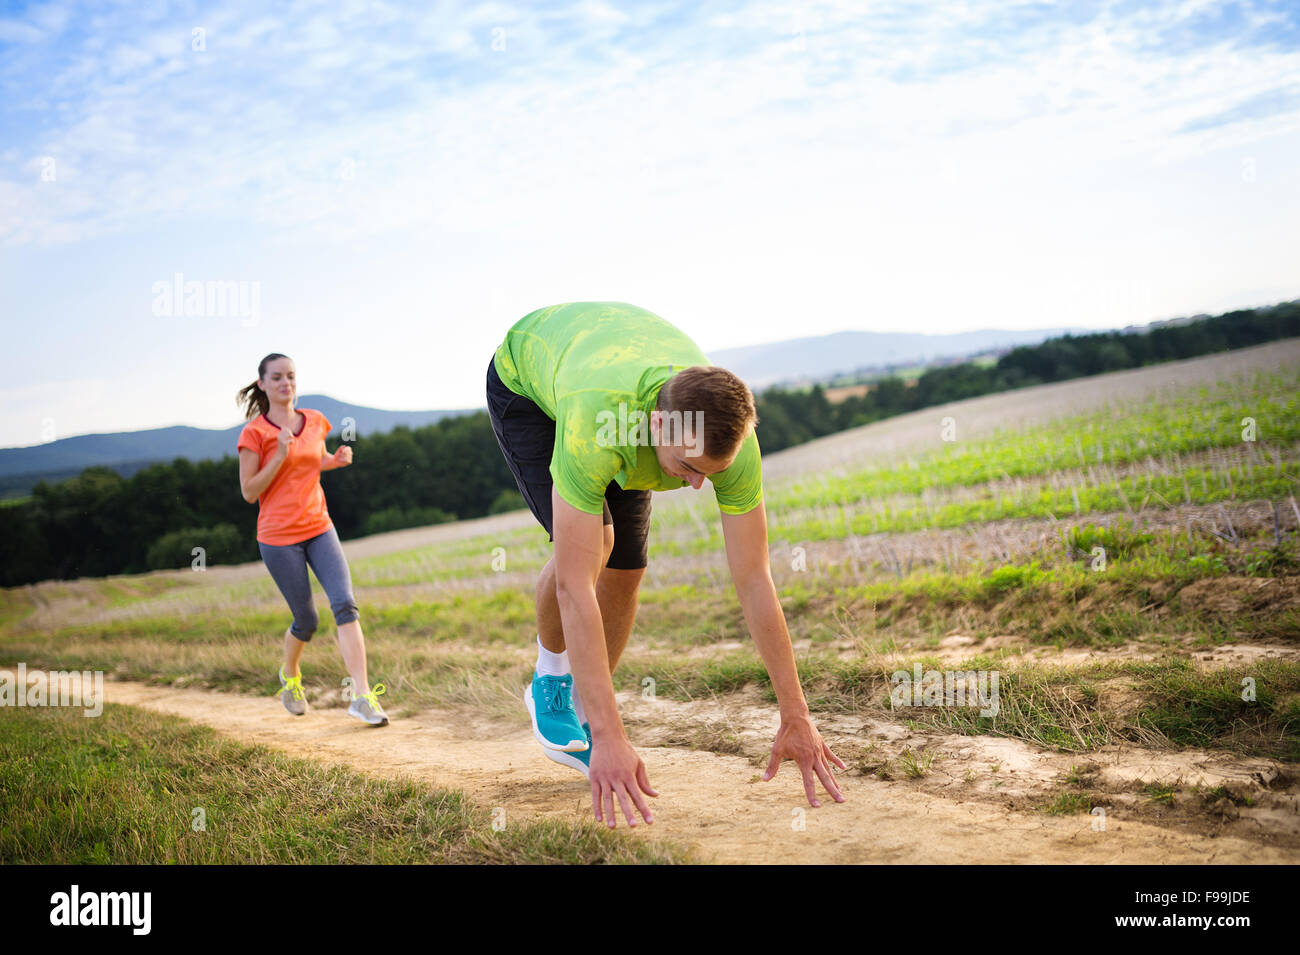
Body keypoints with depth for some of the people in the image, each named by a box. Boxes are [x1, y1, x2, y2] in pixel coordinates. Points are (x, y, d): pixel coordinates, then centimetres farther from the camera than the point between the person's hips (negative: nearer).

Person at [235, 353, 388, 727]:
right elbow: (249, 492, -9)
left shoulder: (315, 422, 7)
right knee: (306, 621, 4)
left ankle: (363, 696, -17)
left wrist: (338, 460, 3)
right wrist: (280, 456, -20)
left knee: (345, 604, -14)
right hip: (278, 537, -4)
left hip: (319, 529, 4)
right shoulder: (254, 433, -7)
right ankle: (290, 675, 37)